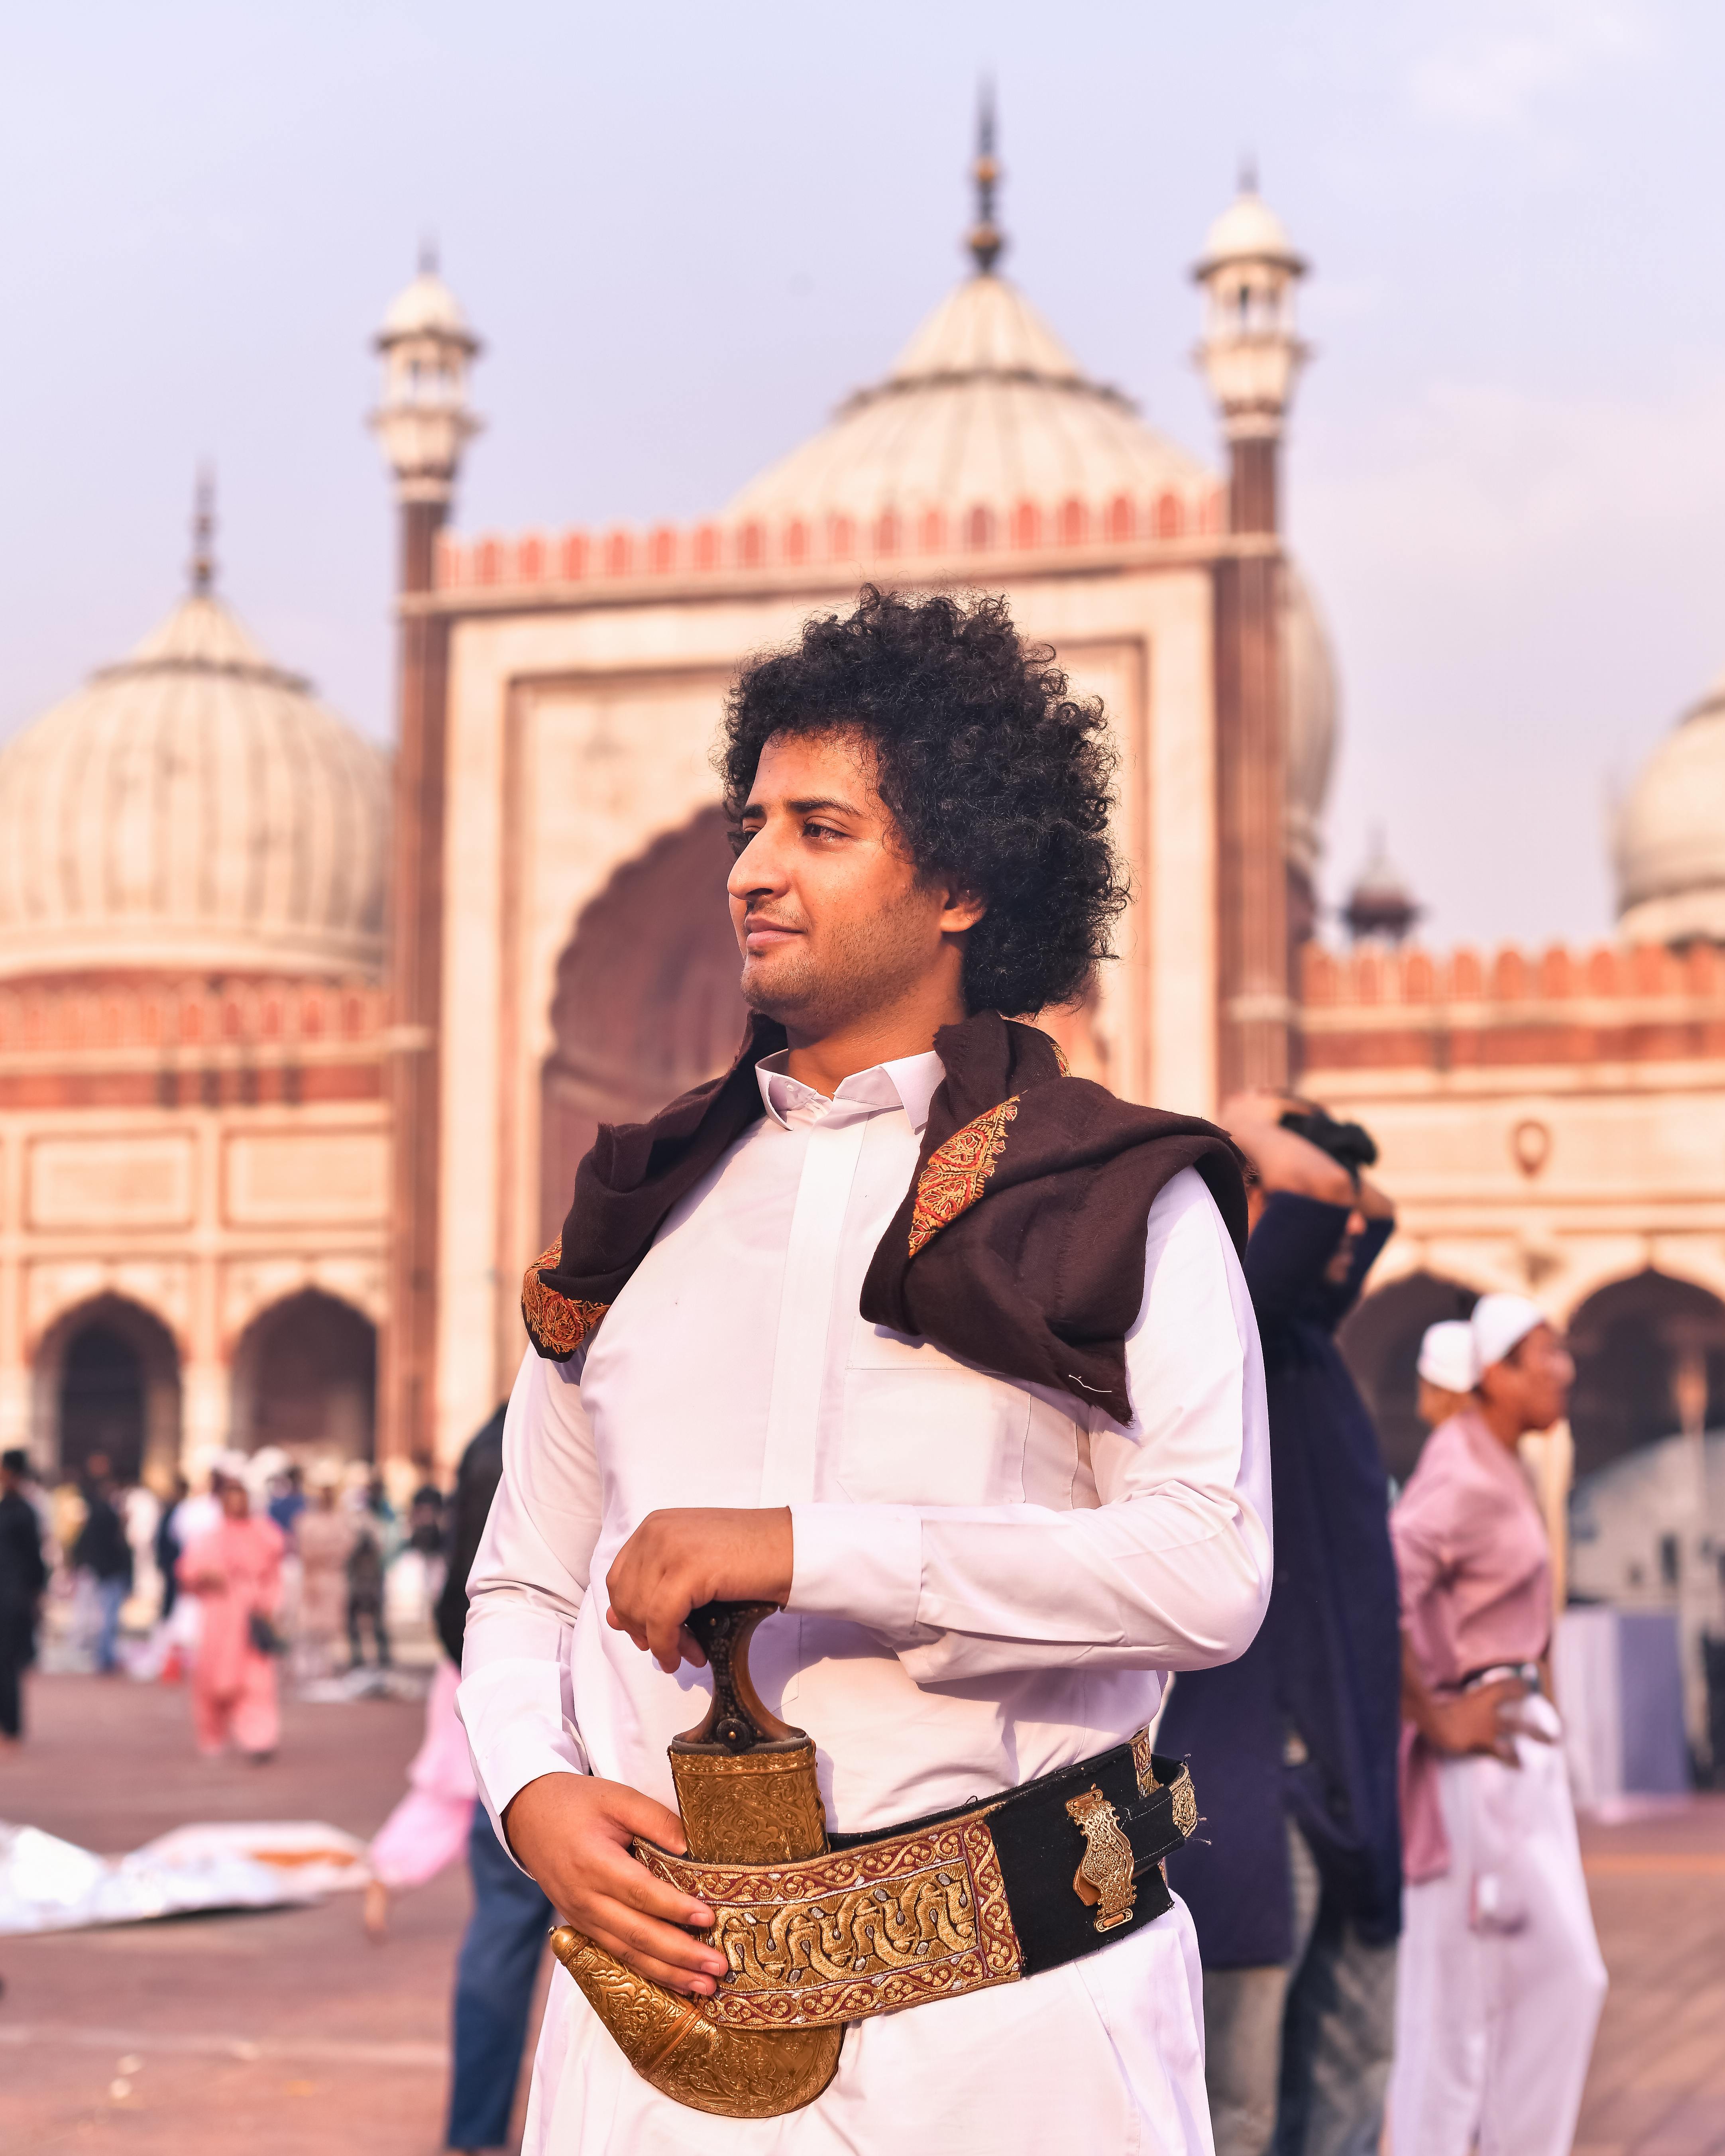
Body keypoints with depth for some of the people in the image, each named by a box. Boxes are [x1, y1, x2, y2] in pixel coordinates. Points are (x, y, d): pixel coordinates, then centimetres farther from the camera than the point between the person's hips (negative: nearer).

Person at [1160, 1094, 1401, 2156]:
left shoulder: (1301, 1335, 16)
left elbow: (1371, 1207, 31)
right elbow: (1314, 1184, -26)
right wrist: (1256, 1127, -9)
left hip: (1340, 1780, 10)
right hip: (1255, 1779, -10)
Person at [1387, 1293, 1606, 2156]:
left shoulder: (1500, 1469, 13)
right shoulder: (1462, 1477, -18)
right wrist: (1434, 1719, -21)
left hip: (1521, 1748, 10)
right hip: (1473, 1756, -10)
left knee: (1567, 1979, 13)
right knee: (1454, 2000, -1)